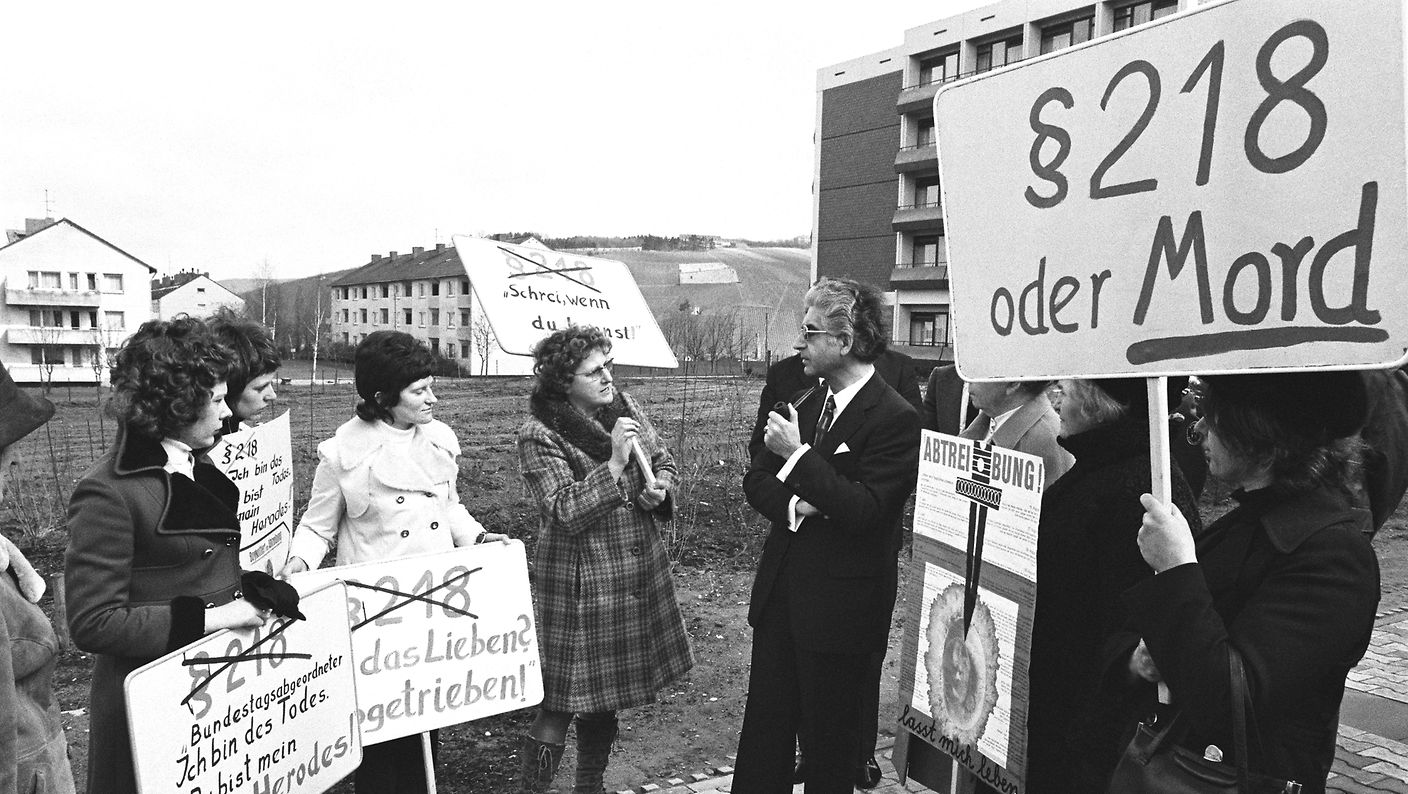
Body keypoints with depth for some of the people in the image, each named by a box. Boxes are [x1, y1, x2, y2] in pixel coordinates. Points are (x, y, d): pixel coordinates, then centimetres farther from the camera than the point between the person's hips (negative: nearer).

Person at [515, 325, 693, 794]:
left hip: (638, 576, 6)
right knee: (562, 702, -1)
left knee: (604, 698, 19)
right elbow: (564, 513, -21)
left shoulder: (624, 405, 3)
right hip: (582, 585, -6)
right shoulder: (538, 436, -14)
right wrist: (614, 464, -28)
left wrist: (660, 488, -8)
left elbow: (664, 462, 13)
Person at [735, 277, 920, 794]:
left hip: (840, 609, -7)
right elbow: (757, 480, 12)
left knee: (828, 736, 10)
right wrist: (792, 504, -9)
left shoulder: (896, 418, -15)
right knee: (764, 723, 16)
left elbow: (864, 510, -23)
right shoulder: (806, 401, 8)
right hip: (780, 592, 7)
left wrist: (798, 455, -22)